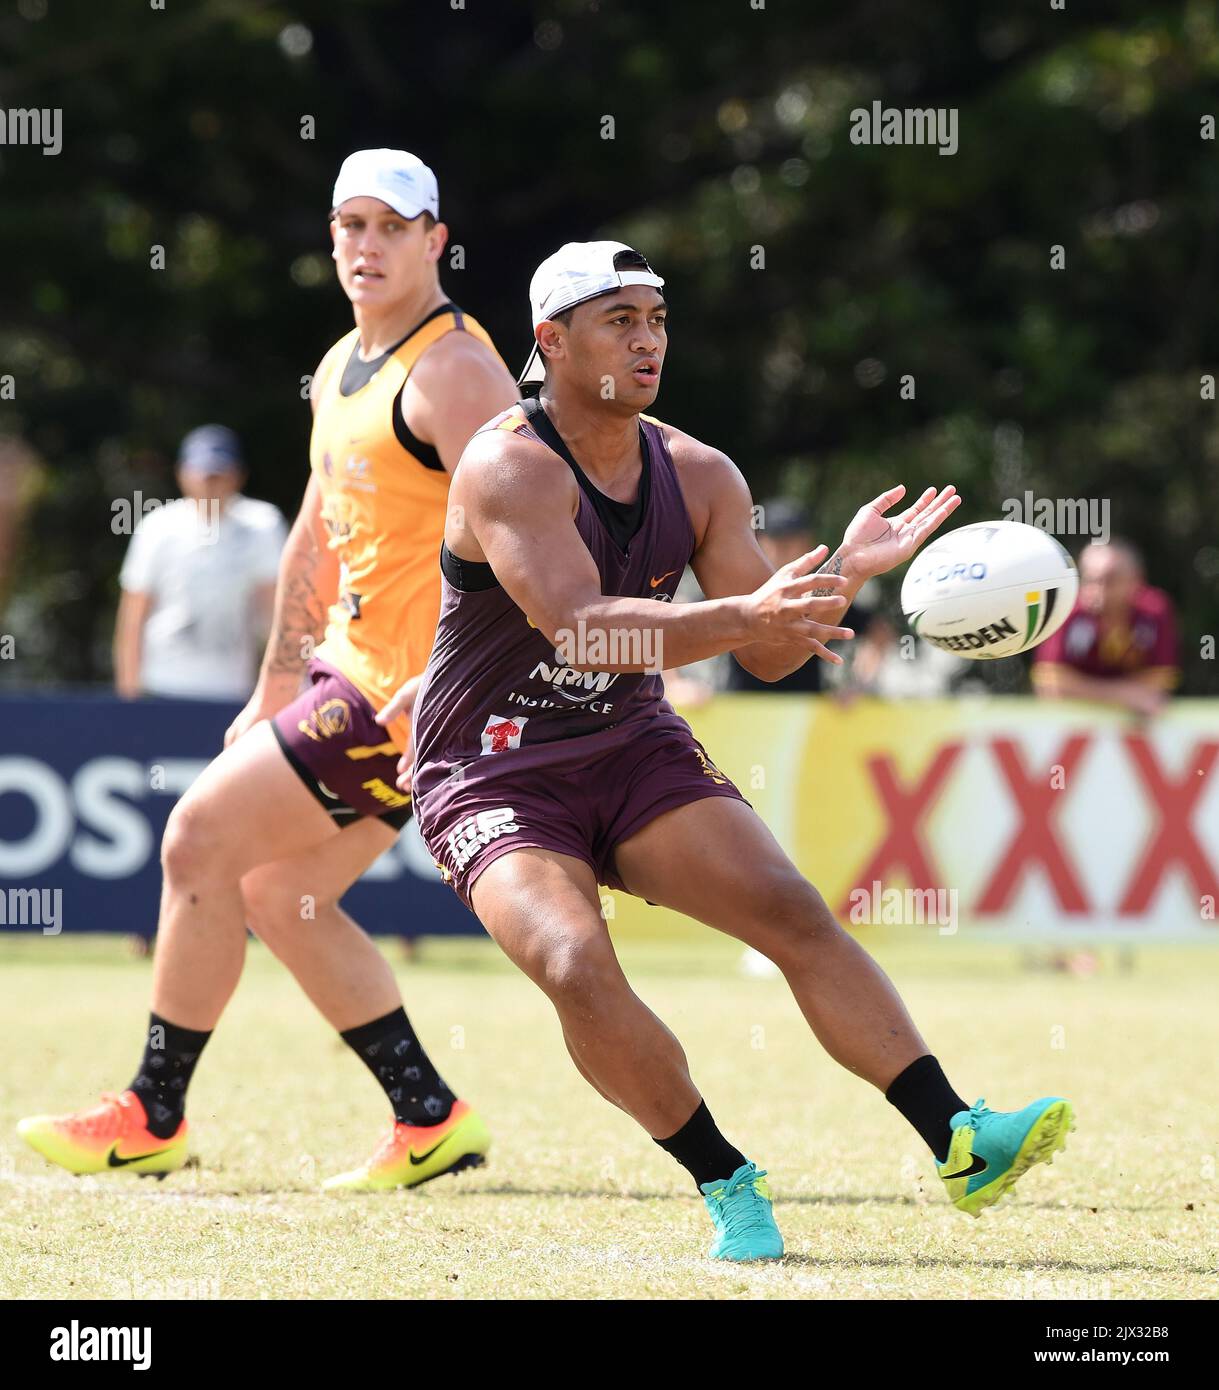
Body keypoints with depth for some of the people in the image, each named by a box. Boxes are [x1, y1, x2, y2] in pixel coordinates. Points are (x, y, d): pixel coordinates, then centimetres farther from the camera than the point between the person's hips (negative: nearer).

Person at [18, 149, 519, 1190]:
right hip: (353, 672, 10)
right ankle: (430, 1120, 12)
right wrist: (276, 688, 23)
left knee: (200, 840, -8)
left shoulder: (452, 370, -15)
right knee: (275, 892, 10)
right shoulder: (342, 370, 15)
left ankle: (154, 1115, 3)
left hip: (411, 693, -10)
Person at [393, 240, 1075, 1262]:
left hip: (635, 752, 5)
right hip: (492, 779, -5)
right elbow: (577, 628, -33)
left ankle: (961, 1146, -18)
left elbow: (769, 657, 1)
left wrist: (845, 574, -18)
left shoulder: (699, 477, 1)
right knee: (578, 968, -28)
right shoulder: (508, 468, -19)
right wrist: (741, 615, -46)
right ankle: (728, 1186, -10)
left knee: (794, 914, -14)